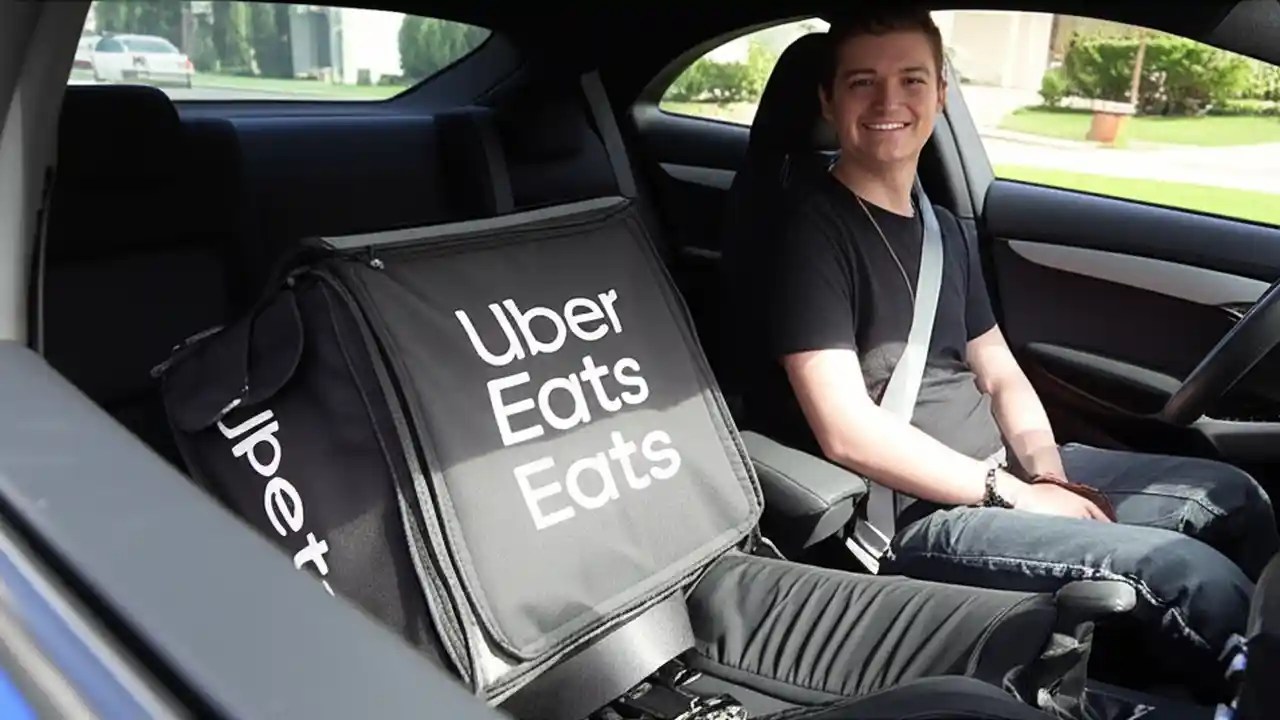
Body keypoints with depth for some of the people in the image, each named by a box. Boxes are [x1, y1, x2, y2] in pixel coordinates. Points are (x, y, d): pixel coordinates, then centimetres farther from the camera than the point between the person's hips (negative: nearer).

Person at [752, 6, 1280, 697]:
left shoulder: (944, 229, 14)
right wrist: (1017, 494, -16)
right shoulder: (810, 228, -13)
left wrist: (1048, 477, -6)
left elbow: (1001, 377, 14)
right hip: (915, 513, -9)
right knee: (1203, 584, -19)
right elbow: (848, 432, -21)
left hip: (1002, 469, 9)